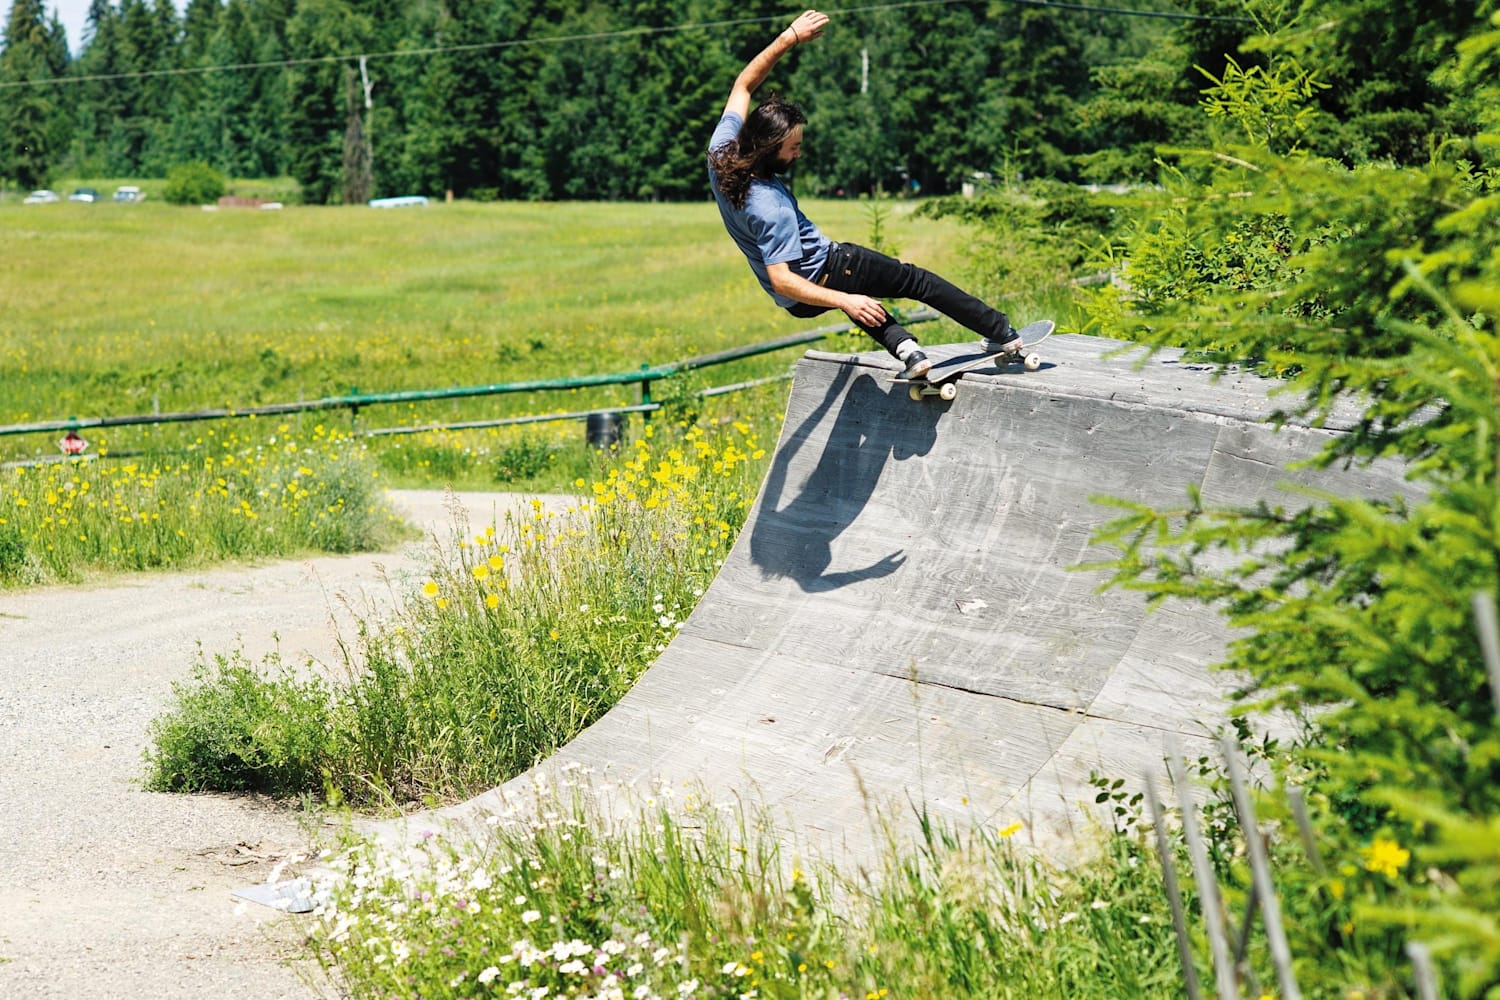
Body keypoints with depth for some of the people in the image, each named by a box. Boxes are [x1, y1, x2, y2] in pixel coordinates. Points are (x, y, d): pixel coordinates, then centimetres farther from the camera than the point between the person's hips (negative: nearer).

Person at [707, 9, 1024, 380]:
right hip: (824, 274, -8)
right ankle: (1003, 334, 13)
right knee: (916, 279, 6)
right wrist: (845, 300, -38)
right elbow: (781, 280, -36)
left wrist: (788, 38, -8)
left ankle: (906, 349, 30)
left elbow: (743, 85, -3)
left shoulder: (721, 153, -14)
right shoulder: (771, 207, -36)